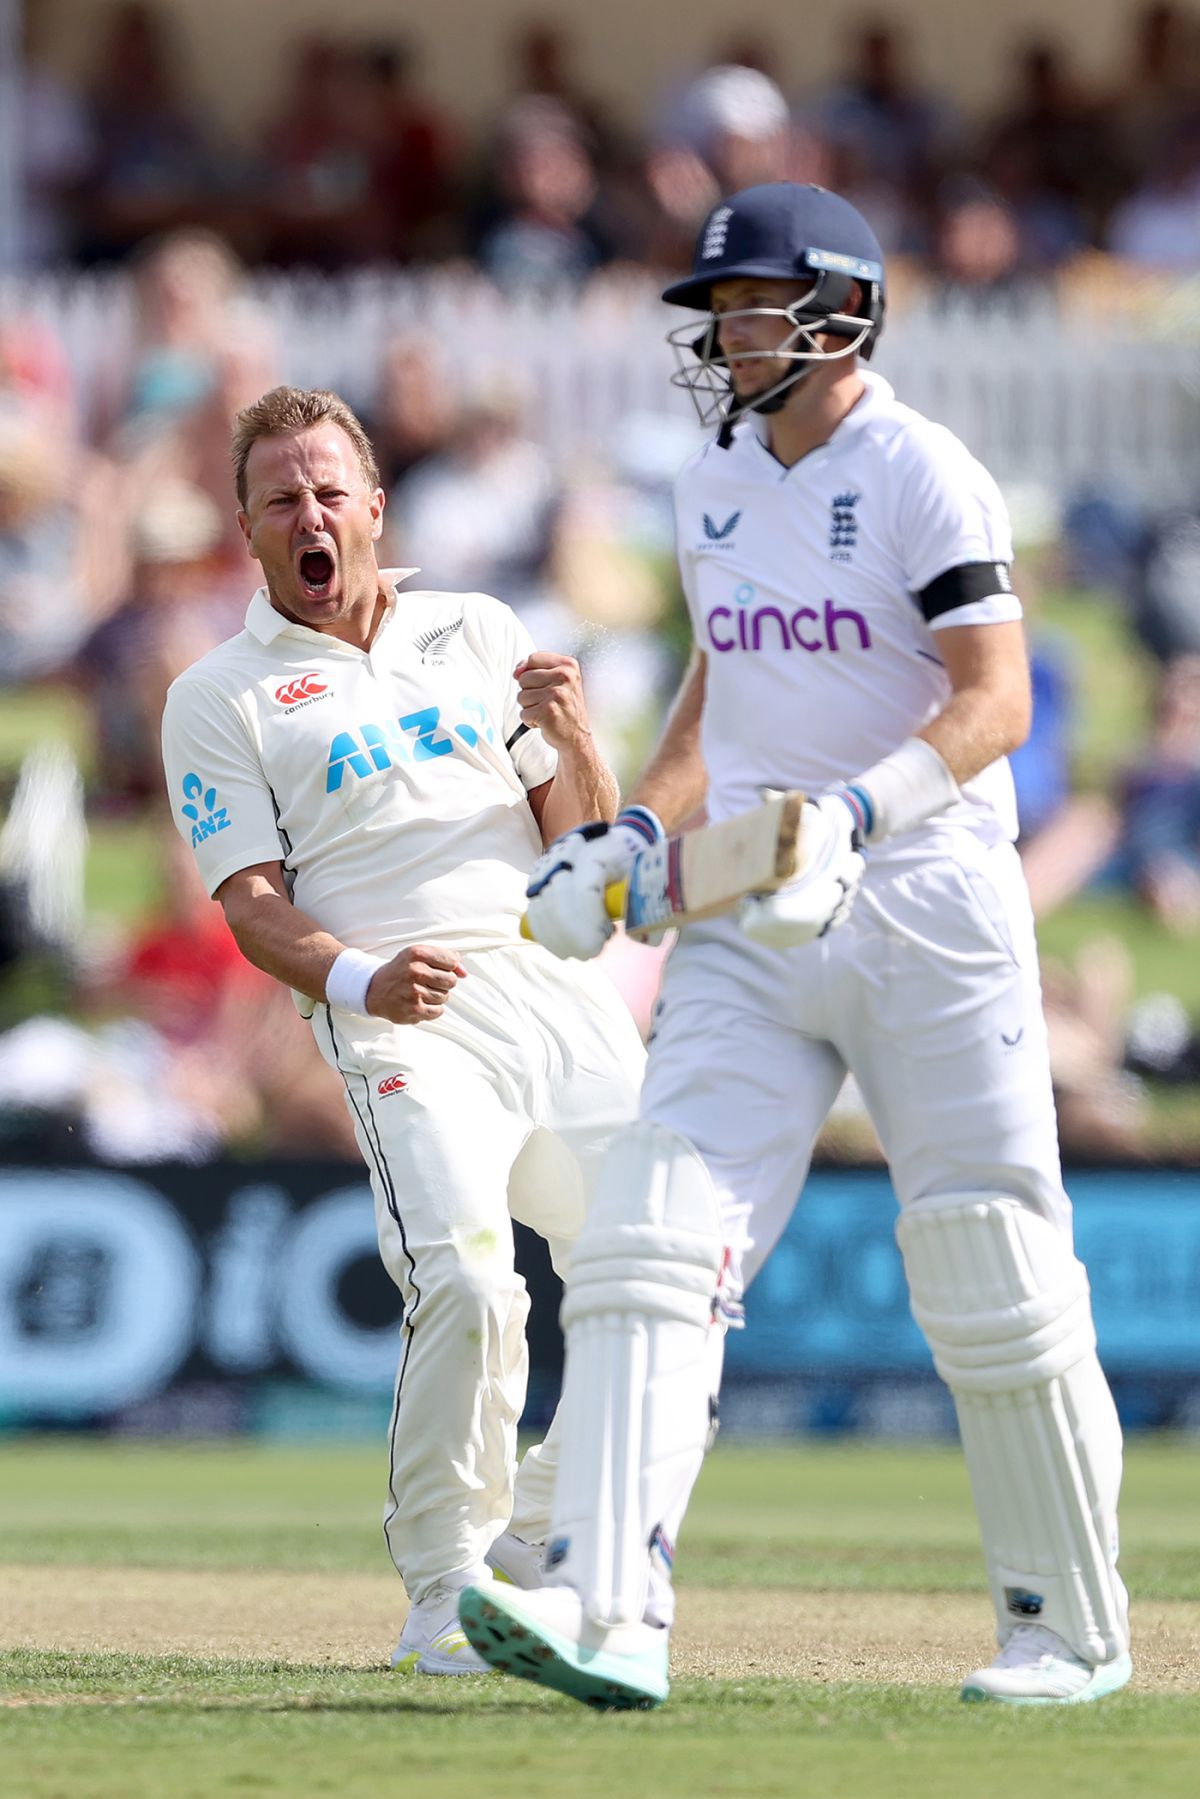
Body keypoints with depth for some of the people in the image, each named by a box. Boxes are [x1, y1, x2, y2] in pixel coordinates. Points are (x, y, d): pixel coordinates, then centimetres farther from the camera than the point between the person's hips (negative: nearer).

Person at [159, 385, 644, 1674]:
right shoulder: (220, 697, 8)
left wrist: (569, 736, -5)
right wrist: (358, 979, -21)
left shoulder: (479, 634, 19)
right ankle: (445, 1593, -10)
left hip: (562, 990, 5)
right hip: (403, 1024, -4)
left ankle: (542, 1547, 18)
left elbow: (584, 840, 16)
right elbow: (252, 906, -1)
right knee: (466, 1285, -25)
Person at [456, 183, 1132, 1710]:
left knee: (992, 1282, -1)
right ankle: (609, 1617, -20)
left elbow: (995, 701, -16)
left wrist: (854, 812, -31)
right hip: (753, 924, 6)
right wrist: (634, 829, 13)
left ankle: (1073, 1630, 14)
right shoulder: (713, 491, 14)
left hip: (926, 907, -6)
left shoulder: (921, 476, -8)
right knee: (650, 1240, -11)